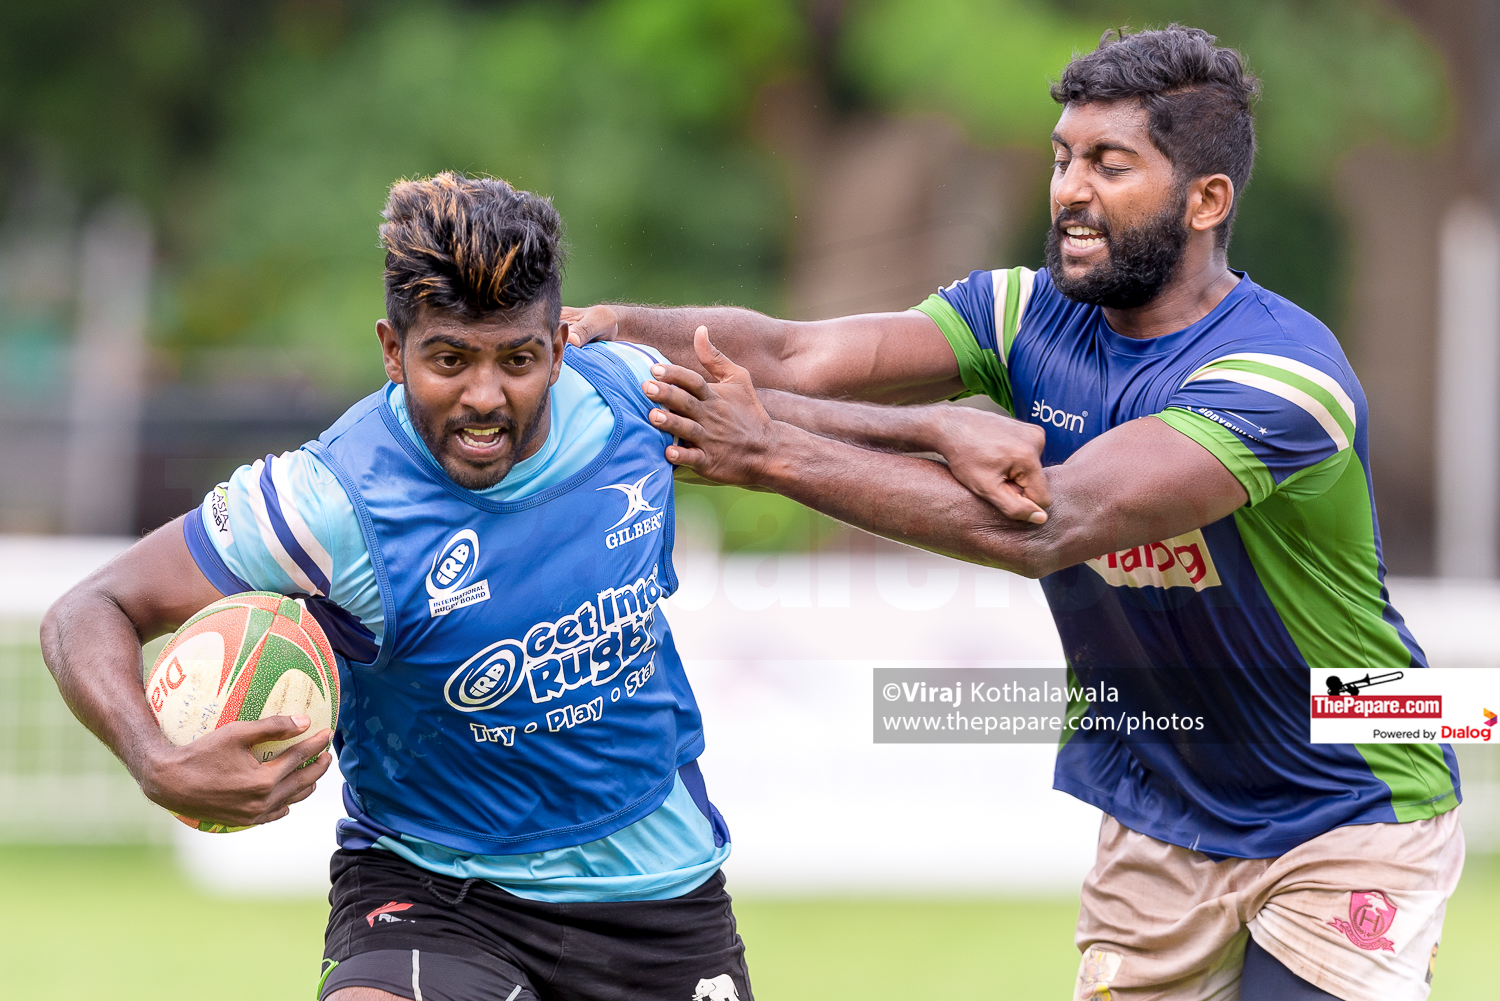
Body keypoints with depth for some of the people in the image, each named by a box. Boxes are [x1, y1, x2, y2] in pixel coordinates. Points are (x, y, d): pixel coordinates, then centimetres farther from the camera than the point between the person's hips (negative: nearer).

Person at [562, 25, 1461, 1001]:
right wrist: (612, 327, -38)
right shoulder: (1028, 316, -4)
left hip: (1352, 823, -5)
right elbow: (797, 355, -18)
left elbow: (1045, 526, -37)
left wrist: (770, 453, -40)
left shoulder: (1281, 375, -25)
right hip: (1160, 826, 5)